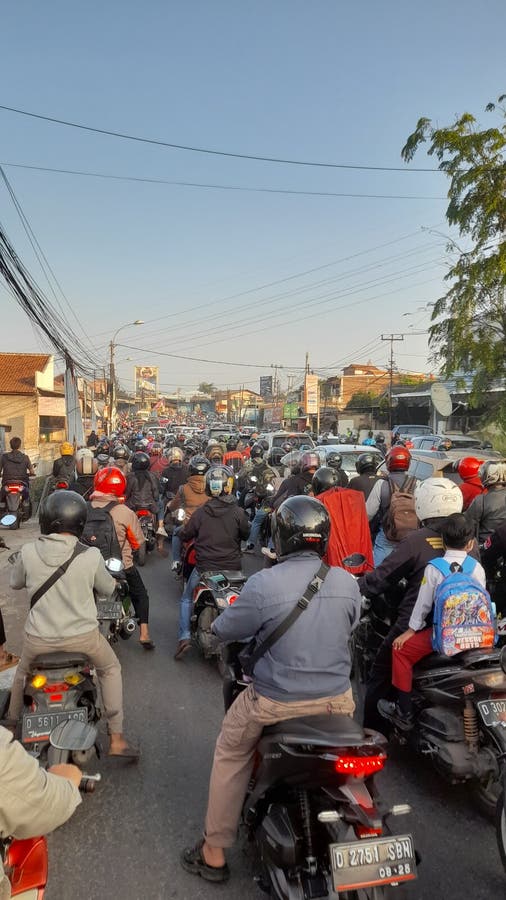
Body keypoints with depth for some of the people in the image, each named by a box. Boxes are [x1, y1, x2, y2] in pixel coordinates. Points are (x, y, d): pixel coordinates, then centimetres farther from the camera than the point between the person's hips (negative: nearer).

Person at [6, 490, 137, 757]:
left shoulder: (28, 552, -11)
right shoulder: (91, 555, -14)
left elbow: (15, 583, 9)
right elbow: (108, 590, 3)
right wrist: (114, 581, 23)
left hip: (39, 638, 2)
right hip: (82, 636, -1)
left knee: (22, 672, 34)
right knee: (111, 668, 25)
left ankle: (11, 727, 53)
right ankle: (116, 739, 24)